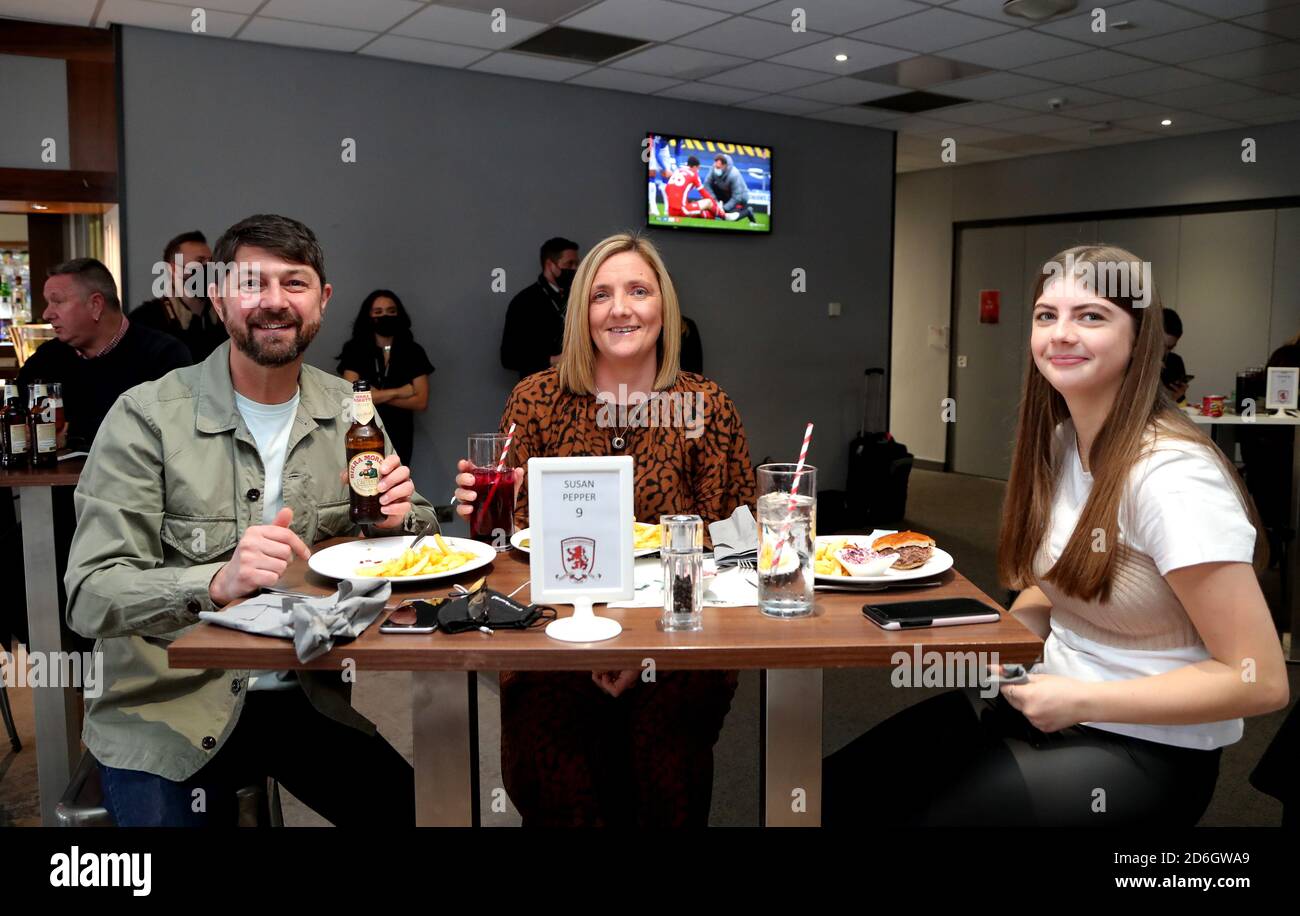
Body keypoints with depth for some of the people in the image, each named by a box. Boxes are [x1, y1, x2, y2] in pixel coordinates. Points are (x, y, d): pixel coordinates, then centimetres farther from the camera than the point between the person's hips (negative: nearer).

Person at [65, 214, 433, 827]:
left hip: (308, 698, 3)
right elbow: (90, 596, -16)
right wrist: (216, 584, -35)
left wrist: (400, 516, -13)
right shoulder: (148, 416, -12)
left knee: (414, 805, -3)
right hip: (167, 709, -3)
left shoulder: (348, 410, 2)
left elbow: (417, 526, 10)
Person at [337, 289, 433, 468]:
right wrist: (399, 392, -8)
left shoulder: (413, 352, 3)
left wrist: (378, 395, -11)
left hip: (398, 439, 1)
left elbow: (421, 402, -5)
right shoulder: (355, 350, 2)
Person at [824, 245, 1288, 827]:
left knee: (923, 811, -20)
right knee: (840, 783, -8)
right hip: (1051, 702, 7)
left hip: (1144, 744, -6)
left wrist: (1079, 701, -20)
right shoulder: (1060, 443, 2)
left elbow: (1261, 681, -21)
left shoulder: (1172, 477, -22)